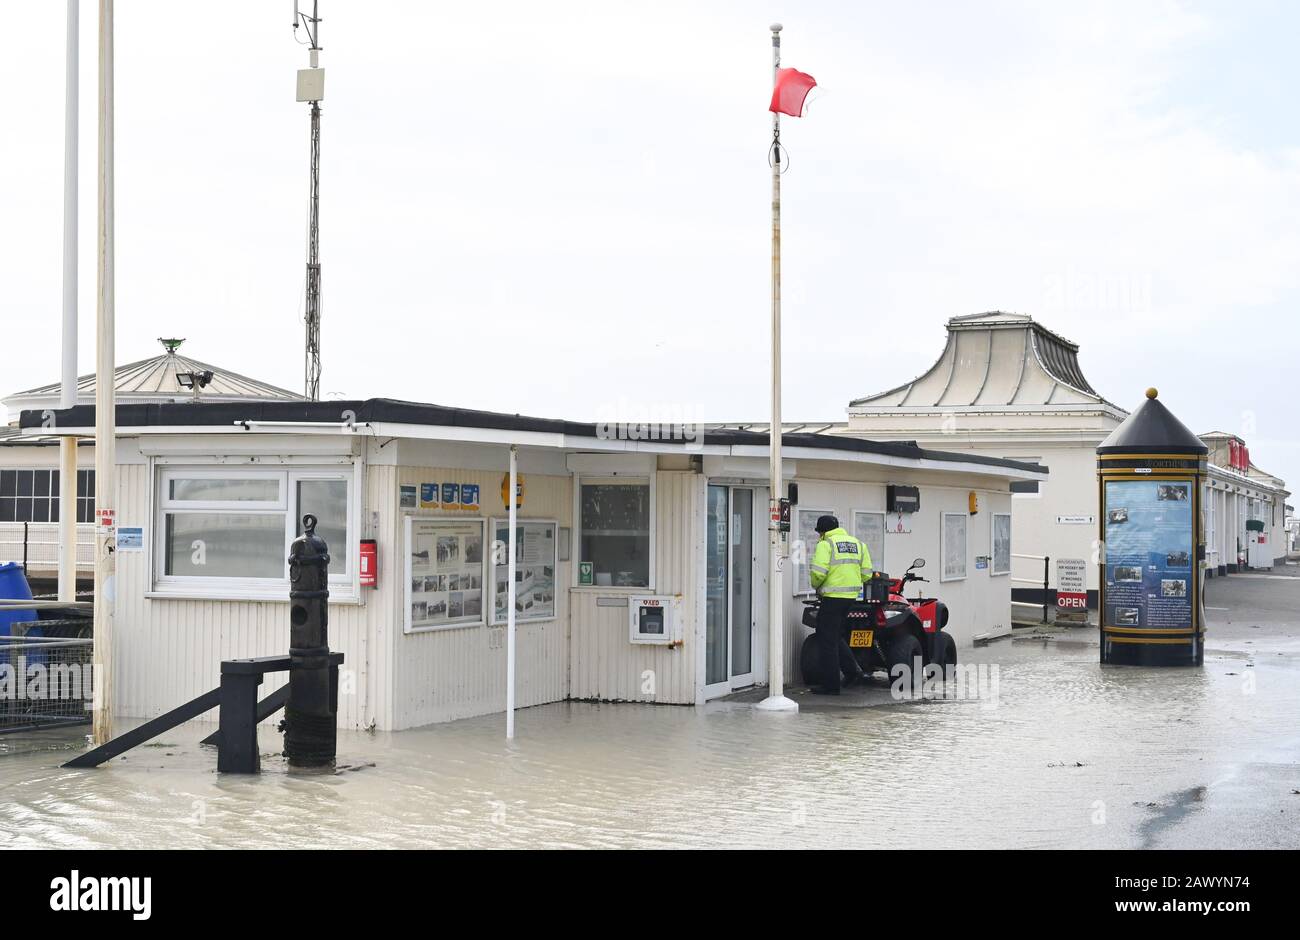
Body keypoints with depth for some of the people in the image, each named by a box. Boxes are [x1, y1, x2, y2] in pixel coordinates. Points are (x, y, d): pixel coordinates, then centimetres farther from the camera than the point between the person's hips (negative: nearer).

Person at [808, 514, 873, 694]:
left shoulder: (825, 544, -8)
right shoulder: (858, 544, 13)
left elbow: (818, 572, -19)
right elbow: (866, 574, 11)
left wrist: (816, 585, 1)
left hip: (833, 597, -7)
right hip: (851, 597, 7)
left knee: (828, 640, 1)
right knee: (836, 635, 23)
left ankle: (831, 685, 4)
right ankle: (852, 668, 11)